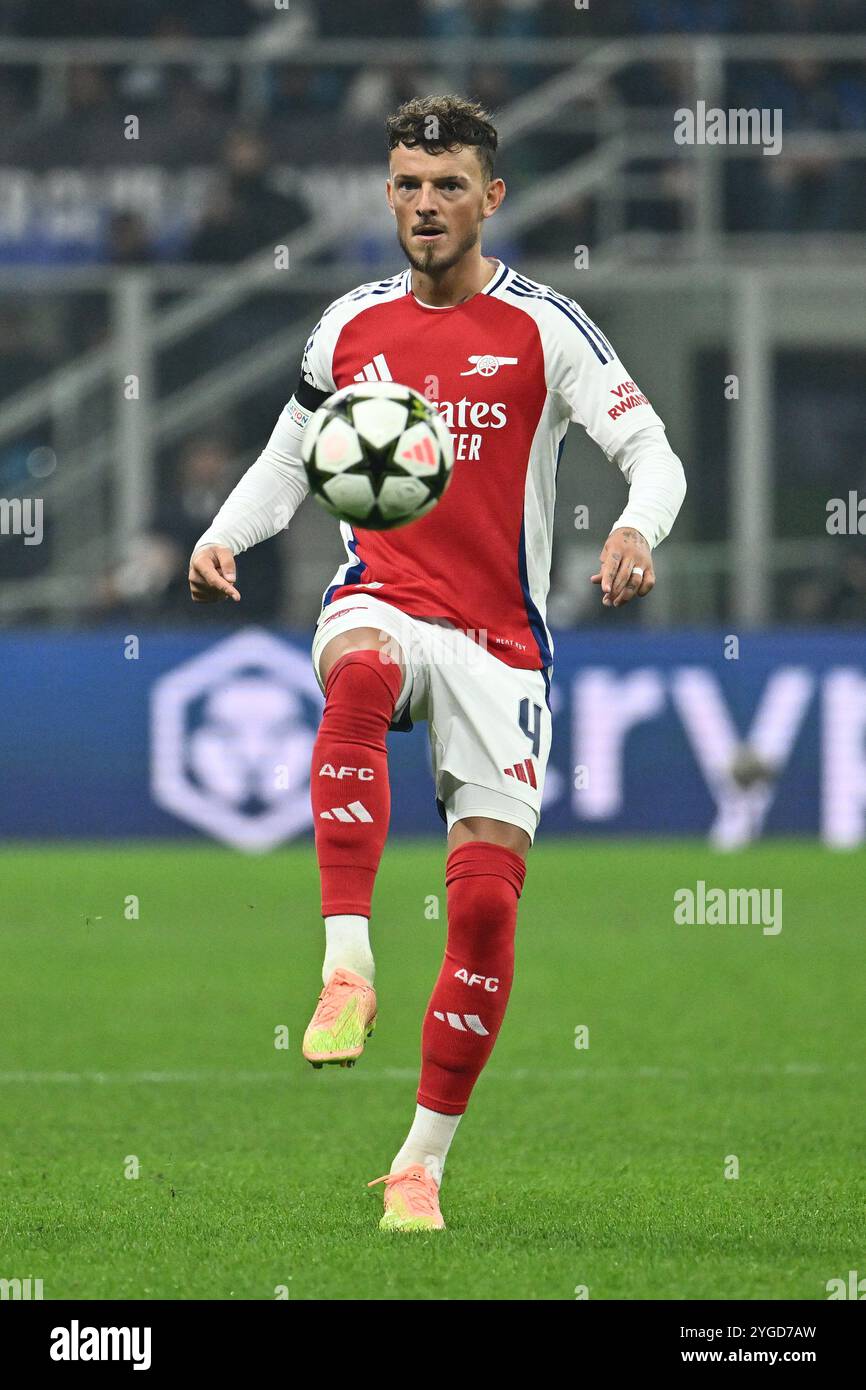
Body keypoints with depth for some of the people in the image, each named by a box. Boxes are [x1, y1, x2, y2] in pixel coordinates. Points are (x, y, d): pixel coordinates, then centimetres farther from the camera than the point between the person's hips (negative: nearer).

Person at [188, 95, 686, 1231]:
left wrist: (638, 531, -27)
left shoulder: (542, 326, -1)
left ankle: (422, 1163, 6)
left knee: (487, 894, -7)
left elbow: (654, 454, -5)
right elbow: (287, 463, 20)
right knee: (359, 670, -38)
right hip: (383, 600, 1)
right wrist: (223, 537, -1)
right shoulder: (353, 327, 9)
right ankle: (346, 967, -44)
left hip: (500, 639, -1)